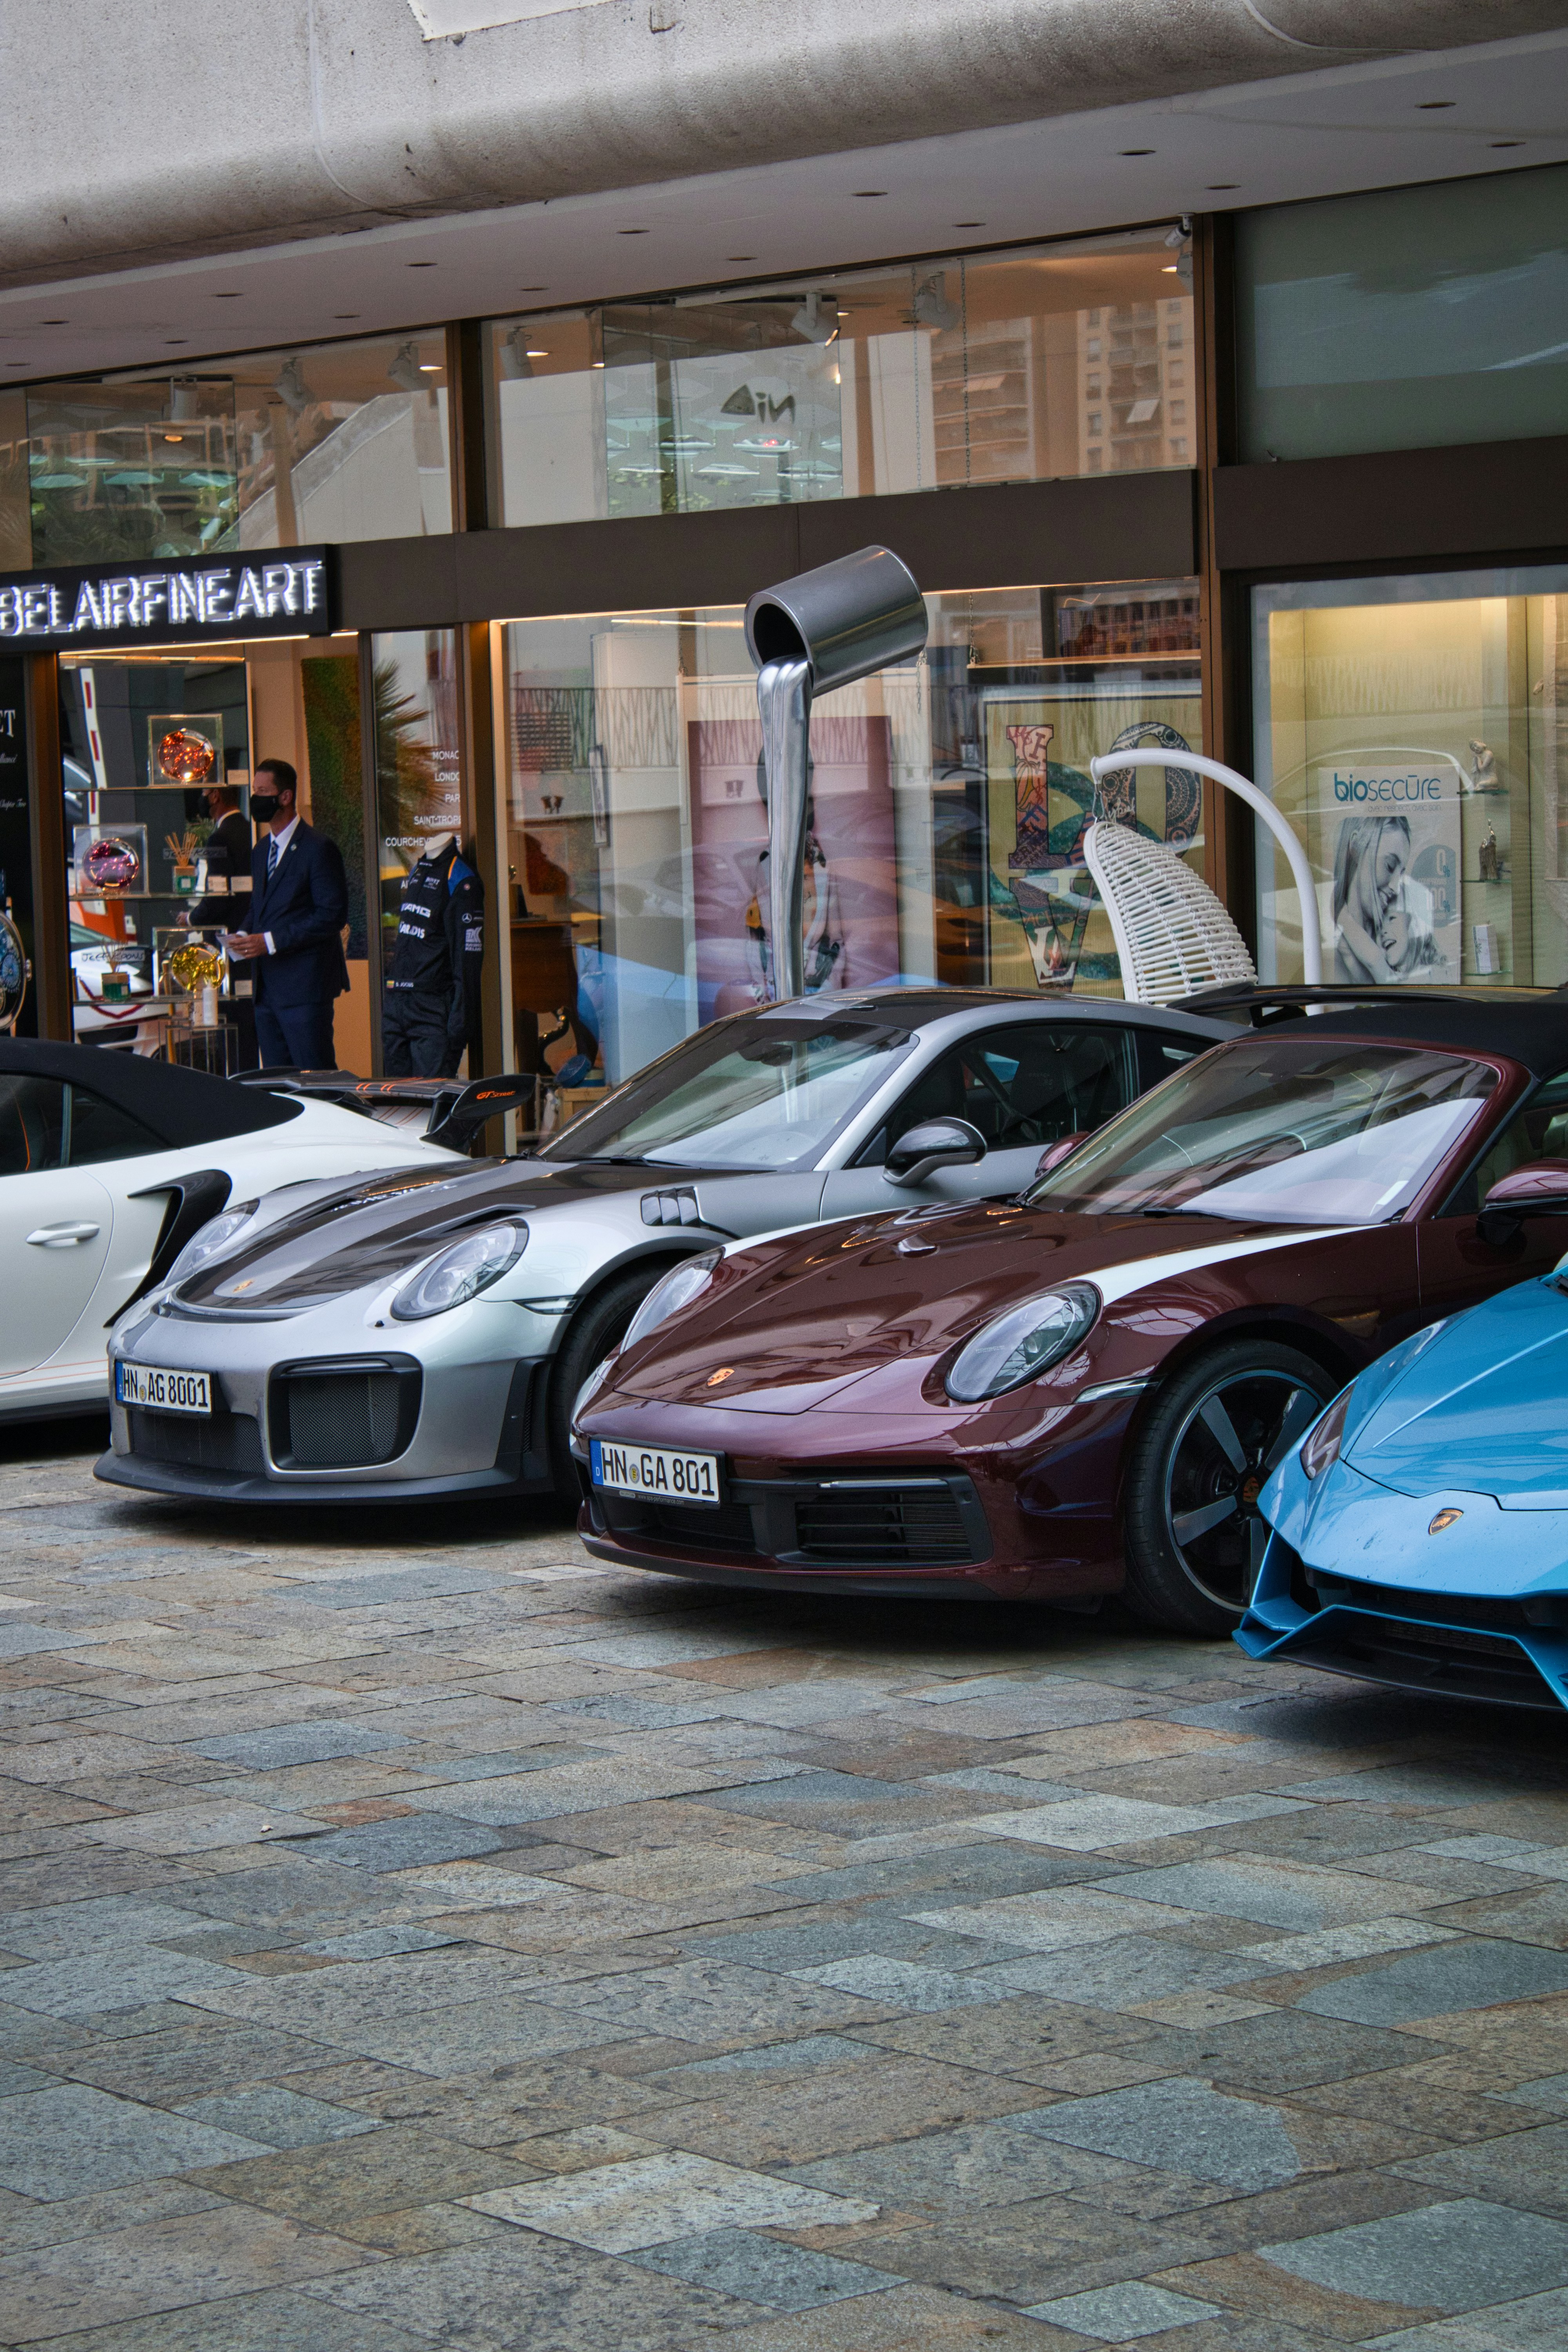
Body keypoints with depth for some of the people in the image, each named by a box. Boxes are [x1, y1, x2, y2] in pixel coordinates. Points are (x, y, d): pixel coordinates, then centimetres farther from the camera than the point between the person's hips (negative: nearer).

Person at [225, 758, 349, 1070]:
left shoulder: (318, 848, -9)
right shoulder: (260, 852, 19)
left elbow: (333, 915, -15)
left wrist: (271, 941, -18)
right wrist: (243, 939, 3)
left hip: (305, 986, -8)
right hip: (268, 988, 8)